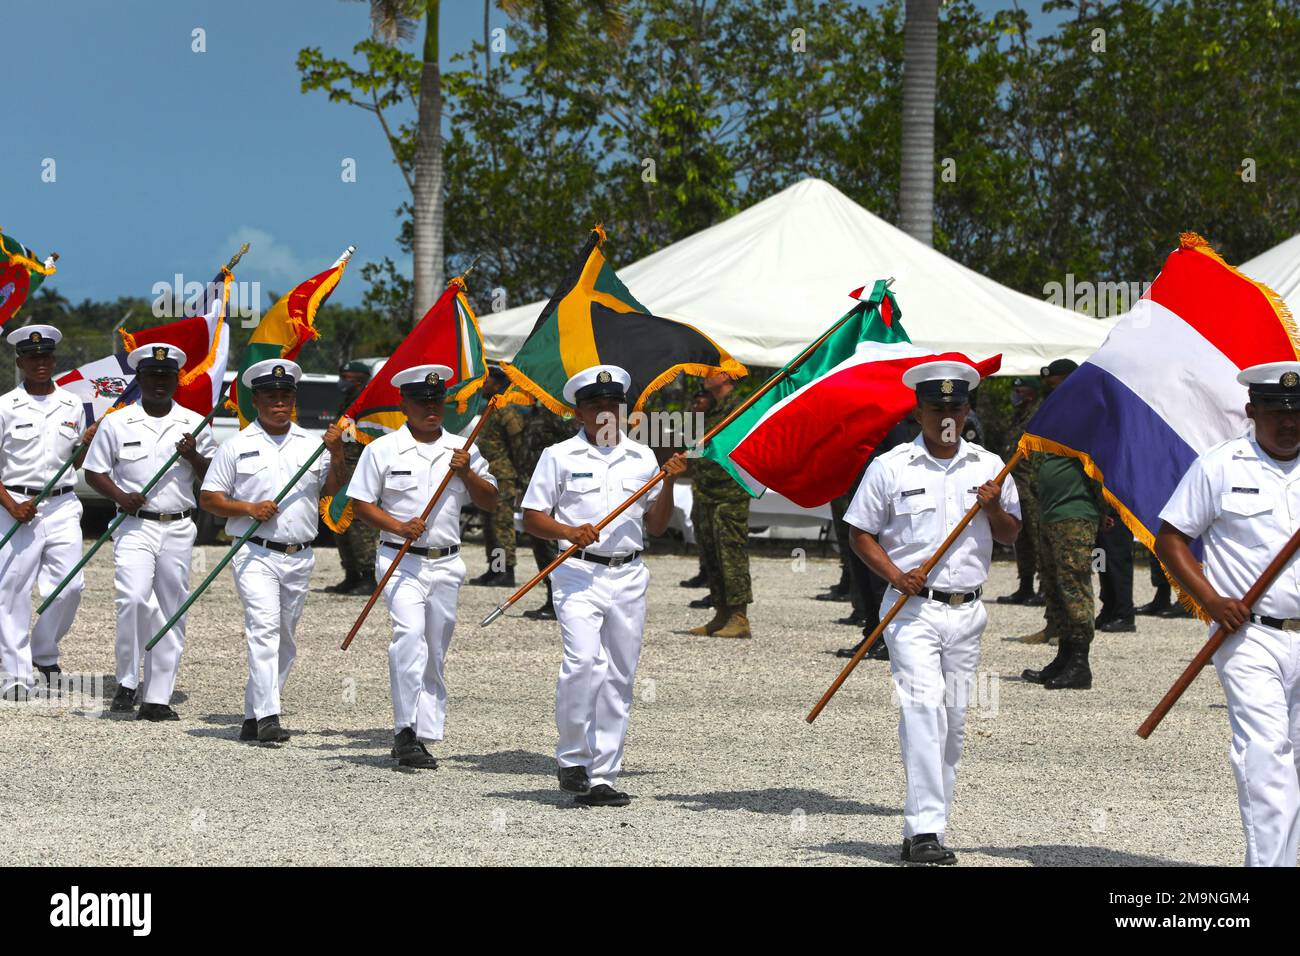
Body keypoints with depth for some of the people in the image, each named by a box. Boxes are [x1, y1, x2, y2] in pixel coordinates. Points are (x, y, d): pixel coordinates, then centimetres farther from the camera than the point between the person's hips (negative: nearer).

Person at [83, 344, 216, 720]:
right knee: (133, 598, -22)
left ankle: (157, 699, 9)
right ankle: (126, 683, -5)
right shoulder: (117, 423, 4)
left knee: (171, 613, 3)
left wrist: (193, 456, -9)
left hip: (178, 529, 2)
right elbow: (94, 471, 7)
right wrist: (121, 496, -10)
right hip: (135, 526, -2)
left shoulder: (194, 424, 8)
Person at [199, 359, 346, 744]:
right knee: (264, 627, -19)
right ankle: (267, 717, -25)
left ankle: (253, 717, 20)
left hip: (300, 557, 4)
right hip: (255, 555, -4)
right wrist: (249, 509, -11)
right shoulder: (237, 446, 3)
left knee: (284, 638, 9)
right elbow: (208, 498, 3)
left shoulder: (312, 444, 11)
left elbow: (334, 491, 5)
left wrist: (337, 454, -10)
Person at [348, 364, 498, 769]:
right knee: (409, 634, -23)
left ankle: (421, 736, 13)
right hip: (401, 562, -4)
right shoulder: (382, 450, 1)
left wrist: (466, 473, -7)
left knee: (435, 653, 6)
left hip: (446, 564, 4)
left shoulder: (463, 450, 11)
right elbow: (362, 504, 2)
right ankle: (405, 730, -20)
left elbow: (490, 503, 10)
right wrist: (399, 526, -13)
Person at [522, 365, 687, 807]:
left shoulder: (642, 458, 13)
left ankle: (602, 777, 9)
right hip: (579, 574, -4)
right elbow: (531, 519, 2)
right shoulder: (560, 457, 3)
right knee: (583, 662, -22)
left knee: (619, 678, 3)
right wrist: (570, 532, -15)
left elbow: (656, 526, 15)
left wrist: (668, 483, 0)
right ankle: (571, 758, -5)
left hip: (629, 576, 4)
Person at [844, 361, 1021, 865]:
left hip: (967, 612, 4)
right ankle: (923, 830, -22)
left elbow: (1011, 537, 15)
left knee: (953, 721, 6)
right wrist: (894, 574, -11)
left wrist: (995, 509, -6)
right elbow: (861, 533, 5)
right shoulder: (890, 467, 0)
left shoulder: (989, 467, 10)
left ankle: (925, 829, 14)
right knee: (923, 709, -18)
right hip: (912, 609, -4)